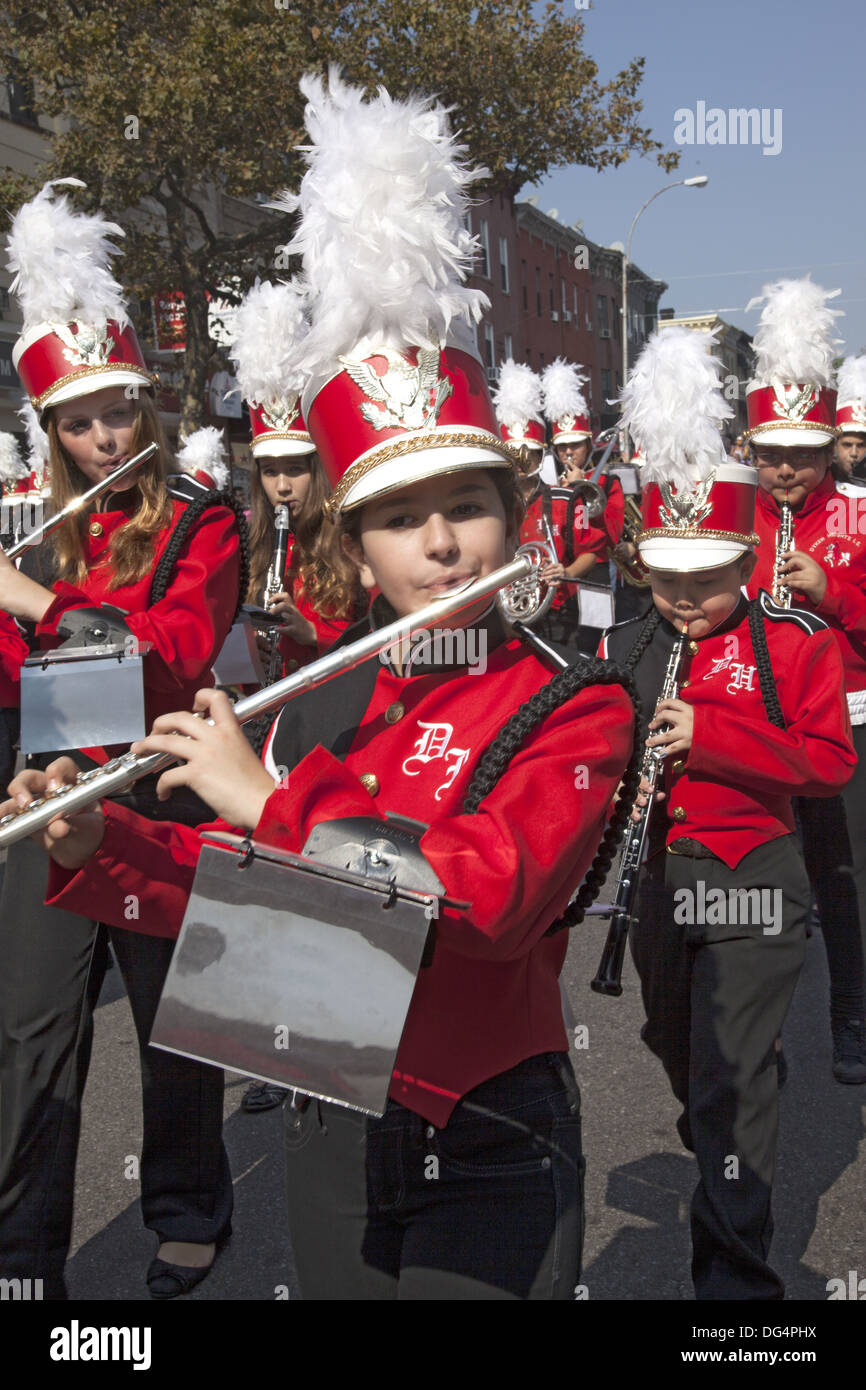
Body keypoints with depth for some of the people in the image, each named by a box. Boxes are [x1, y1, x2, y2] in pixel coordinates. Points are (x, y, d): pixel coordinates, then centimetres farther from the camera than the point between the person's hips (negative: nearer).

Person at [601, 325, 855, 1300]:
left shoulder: (795, 644, -8)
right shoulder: (623, 650, 4)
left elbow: (831, 761, -13)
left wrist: (711, 733, -24)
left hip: (751, 881, -5)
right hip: (657, 876, 5)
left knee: (733, 1074, -7)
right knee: (678, 1051, 23)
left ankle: (736, 1272, 3)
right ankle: (726, 1165, 53)